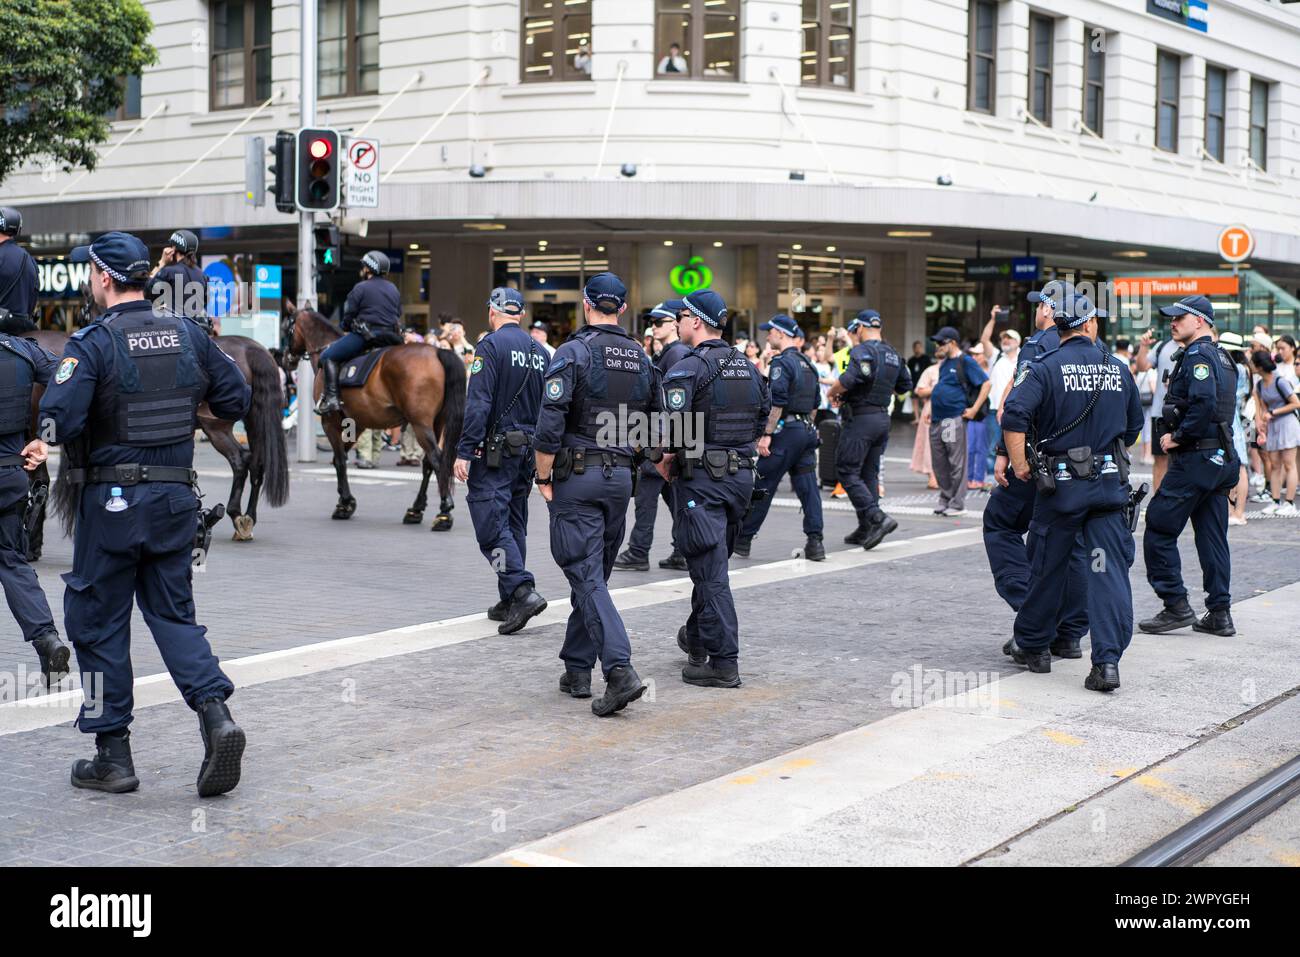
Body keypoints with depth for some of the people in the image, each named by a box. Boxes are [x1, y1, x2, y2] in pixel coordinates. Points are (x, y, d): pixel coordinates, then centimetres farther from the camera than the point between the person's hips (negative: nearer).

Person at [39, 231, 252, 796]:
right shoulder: (188, 335, 3)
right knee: (173, 612, 15)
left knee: (98, 621, 9)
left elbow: (59, 420, -22)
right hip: (178, 497, 4)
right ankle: (215, 712, -7)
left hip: (112, 500, -4)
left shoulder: (93, 342, -12)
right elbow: (237, 400, 7)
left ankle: (112, 754, 14)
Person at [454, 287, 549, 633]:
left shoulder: (492, 345, -9)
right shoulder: (539, 351, 12)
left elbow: (478, 403, -17)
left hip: (497, 449, -7)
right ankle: (509, 602, 19)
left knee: (491, 523, -8)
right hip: (529, 449, 7)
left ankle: (523, 591, -21)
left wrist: (464, 452, -17)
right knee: (514, 523, 14)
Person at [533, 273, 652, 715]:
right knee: (595, 575, 16)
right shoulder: (642, 359, 9)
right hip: (621, 478, 6)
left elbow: (550, 425, -15)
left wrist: (544, 479, -6)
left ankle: (620, 669, -21)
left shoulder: (573, 352, -10)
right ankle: (577, 670, 22)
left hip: (578, 477, -6)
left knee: (587, 576, -7)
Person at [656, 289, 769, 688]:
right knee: (713, 563, 21)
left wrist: (665, 458, -6)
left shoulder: (689, 368, -14)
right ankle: (697, 638, 37)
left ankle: (723, 663, -6)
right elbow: (763, 417, 16)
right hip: (741, 475, 7)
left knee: (711, 571, -5)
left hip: (701, 479, -7)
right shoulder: (747, 367, 10)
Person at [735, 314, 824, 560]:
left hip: (786, 429, -8)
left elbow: (777, 402, -19)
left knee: (761, 487, 0)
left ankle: (743, 539, 6)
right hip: (807, 429, 8)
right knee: (808, 487, 5)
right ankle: (815, 542, 1)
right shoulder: (807, 364, 15)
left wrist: (767, 434, -18)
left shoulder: (782, 362, -12)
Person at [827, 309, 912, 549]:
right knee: (869, 473, 13)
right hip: (883, 417, 8)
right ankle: (866, 530, 14)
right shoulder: (893, 354, 14)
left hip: (861, 418, -8)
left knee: (846, 471, -4)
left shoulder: (862, 351, -13)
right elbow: (905, 386, 24)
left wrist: (833, 392, -10)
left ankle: (877, 518, -16)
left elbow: (849, 379, -29)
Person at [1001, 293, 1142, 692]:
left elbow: (1014, 414, -21)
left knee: (1050, 567, 12)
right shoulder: (1118, 368, 7)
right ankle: (1107, 661, -11)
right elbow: (1134, 425, 17)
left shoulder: (1045, 368, -7)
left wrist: (1019, 465, -10)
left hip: (1062, 483, -2)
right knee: (1110, 570, -2)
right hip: (1111, 482, 2)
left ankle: (1031, 645, 26)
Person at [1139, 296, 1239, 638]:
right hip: (1222, 458, 9)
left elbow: (1204, 402, -26)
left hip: (1195, 457, -9)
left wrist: (1177, 437, -17)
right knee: (1212, 536, 11)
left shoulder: (1197, 355, -12)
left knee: (1159, 530, -3)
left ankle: (1176, 607, -2)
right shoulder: (1222, 357, 18)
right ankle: (1219, 613, 12)